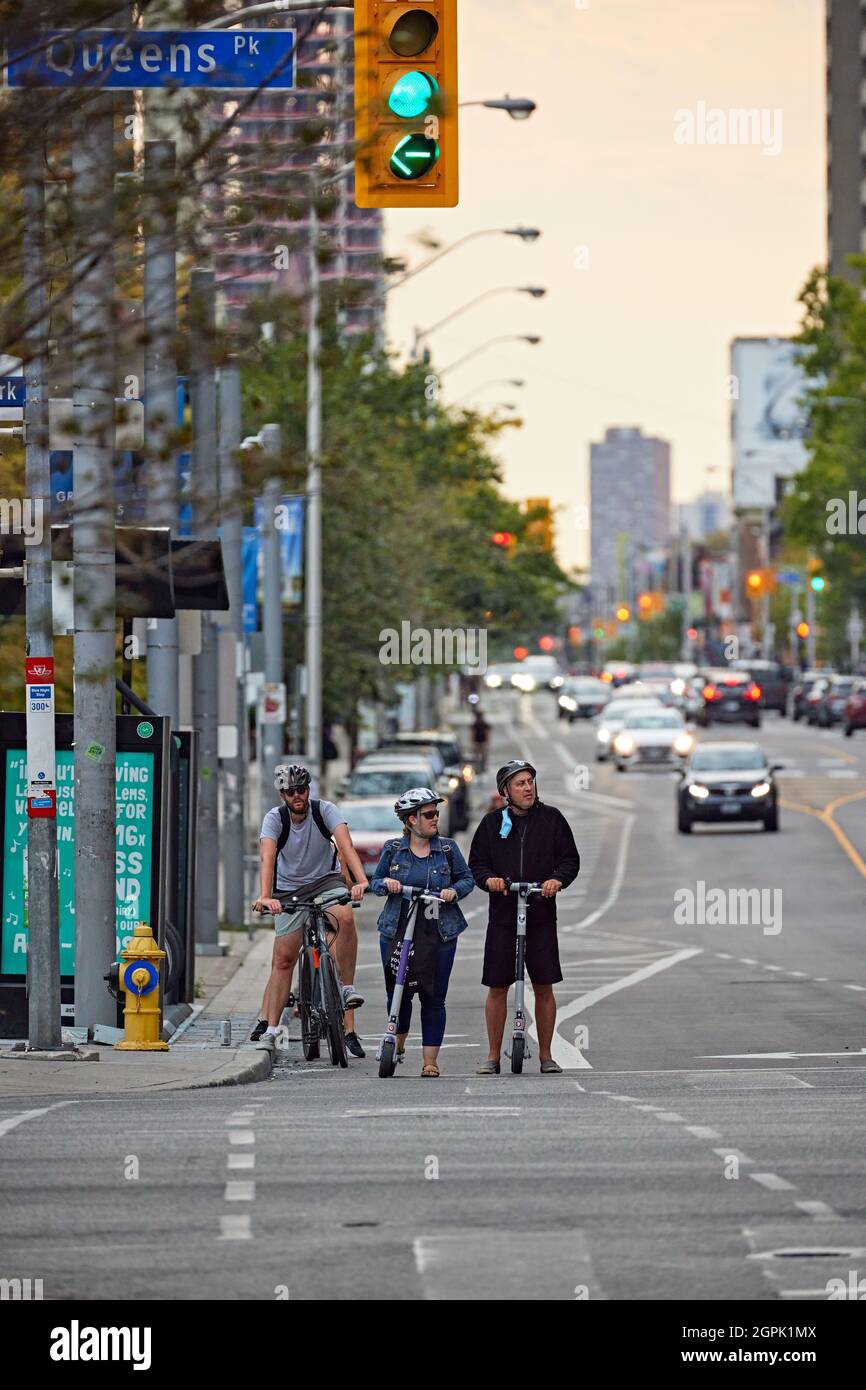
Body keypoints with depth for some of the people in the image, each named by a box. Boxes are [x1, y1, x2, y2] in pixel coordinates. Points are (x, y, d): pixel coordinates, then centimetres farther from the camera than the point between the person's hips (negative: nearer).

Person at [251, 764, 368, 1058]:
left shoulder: (325, 811, -16)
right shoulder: (275, 818, -16)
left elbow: (346, 845, -30)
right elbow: (267, 857, -30)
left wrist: (361, 880, -47)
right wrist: (265, 896, -47)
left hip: (326, 881, -1)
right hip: (289, 890, 1)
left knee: (345, 916, -33)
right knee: (283, 959, -2)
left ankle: (347, 987, -23)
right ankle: (269, 1027, 3)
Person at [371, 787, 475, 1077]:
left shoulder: (447, 849, 3)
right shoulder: (393, 850, 4)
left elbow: (467, 878, 10)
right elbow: (376, 881, 12)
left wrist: (454, 890, -10)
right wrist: (386, 884, -10)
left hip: (438, 933, 0)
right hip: (397, 931, 0)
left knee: (433, 998, -2)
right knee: (397, 991, 4)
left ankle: (430, 1060, 5)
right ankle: (397, 1045, 30)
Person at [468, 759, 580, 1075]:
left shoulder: (551, 819, 5)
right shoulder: (492, 823, 7)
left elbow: (570, 859, 6)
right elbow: (476, 863, 10)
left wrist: (558, 879, -14)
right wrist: (488, 878, -11)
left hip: (541, 916, 0)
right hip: (502, 916, 0)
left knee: (544, 987, 1)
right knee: (497, 987, 1)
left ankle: (546, 1055, 11)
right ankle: (493, 1056, 10)